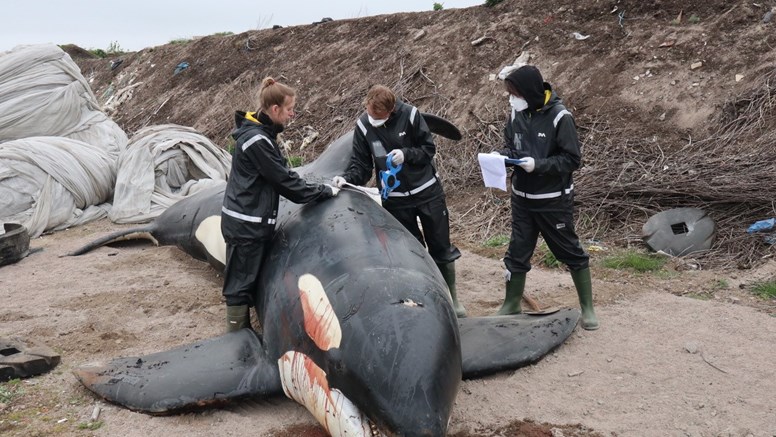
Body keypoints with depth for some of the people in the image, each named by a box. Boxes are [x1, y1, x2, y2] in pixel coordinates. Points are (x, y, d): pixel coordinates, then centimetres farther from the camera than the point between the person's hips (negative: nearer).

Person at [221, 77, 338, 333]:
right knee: (241, 281, 0)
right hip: (245, 225, -10)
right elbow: (284, 181, -17)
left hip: (254, 221, 10)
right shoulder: (257, 140, -20)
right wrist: (324, 191, -9)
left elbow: (281, 174, 14)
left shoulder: (261, 133, 10)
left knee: (250, 279, 16)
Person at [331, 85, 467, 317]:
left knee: (441, 247, 8)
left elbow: (429, 148, -7)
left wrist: (406, 154, -24)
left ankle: (452, 298, 24)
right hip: (395, 200, 1)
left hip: (427, 192, -1)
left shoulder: (409, 115, -15)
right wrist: (347, 178, -23)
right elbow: (361, 164, -5)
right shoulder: (363, 126, -9)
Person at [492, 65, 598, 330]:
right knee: (517, 253, 11)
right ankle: (510, 306, 26)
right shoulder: (516, 113, 0)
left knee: (571, 252, 8)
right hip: (522, 198, 5)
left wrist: (538, 164, -27)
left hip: (554, 200, -5)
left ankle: (587, 308, 23)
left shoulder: (559, 117, -17)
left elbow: (572, 159, -16)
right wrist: (501, 156, -10)